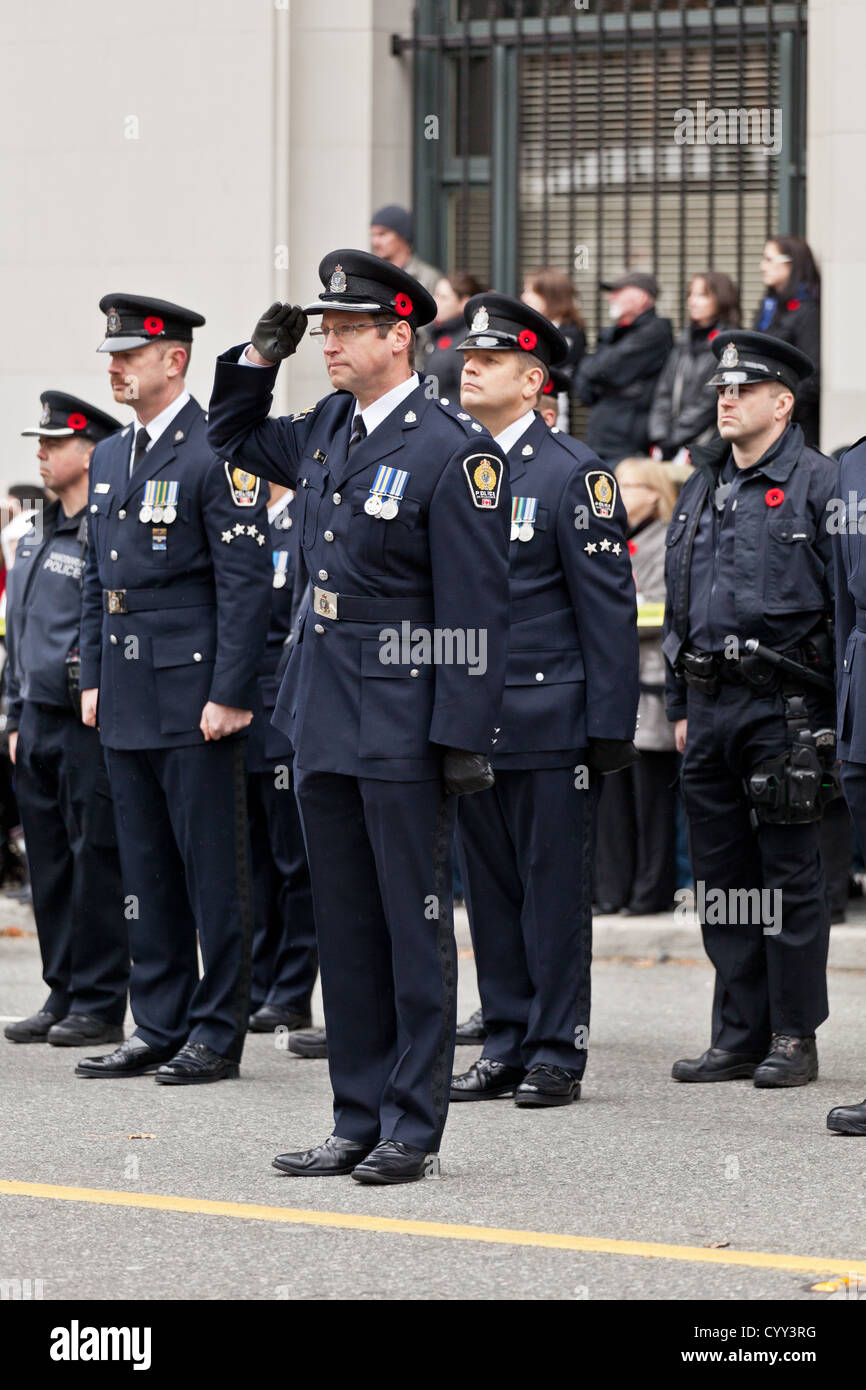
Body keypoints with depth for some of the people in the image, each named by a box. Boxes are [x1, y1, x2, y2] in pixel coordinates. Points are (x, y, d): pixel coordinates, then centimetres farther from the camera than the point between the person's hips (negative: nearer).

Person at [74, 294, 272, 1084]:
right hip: (128, 699, 8)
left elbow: (248, 582, -14)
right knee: (146, 869, 11)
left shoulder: (217, 454, -11)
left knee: (213, 869, -2)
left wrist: (229, 694, -17)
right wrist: (93, 679, 14)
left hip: (195, 696, -8)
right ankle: (160, 1027, 17)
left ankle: (217, 1033, 4)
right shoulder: (110, 458, 14)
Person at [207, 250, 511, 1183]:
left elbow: (475, 607, -15)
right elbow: (233, 440, 29)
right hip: (325, 720, 8)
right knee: (344, 927, 11)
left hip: (403, 726, -8)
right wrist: (260, 357, 11)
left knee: (415, 926, 1)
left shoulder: (453, 451, -13)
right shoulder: (327, 430, 9)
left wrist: (462, 736, -18)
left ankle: (412, 1129, 7)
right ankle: (359, 1121, 18)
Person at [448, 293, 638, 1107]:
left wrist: (611, 727, -11)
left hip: (547, 724, -5)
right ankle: (506, 1045, 17)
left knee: (554, 888, 0)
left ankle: (558, 1051, 7)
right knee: (488, 888, 9)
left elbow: (608, 607, -7)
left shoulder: (574, 473, -5)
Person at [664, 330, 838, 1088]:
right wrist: (681, 706, 16)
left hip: (784, 707, -6)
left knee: (789, 876, -1)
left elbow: (847, 603, -7)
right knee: (721, 875, 8)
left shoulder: (818, 484, -5)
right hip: (711, 704, 7)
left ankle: (795, 1037, 6)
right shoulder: (702, 488, 15)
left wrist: (837, 712, -12)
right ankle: (740, 1034, 14)